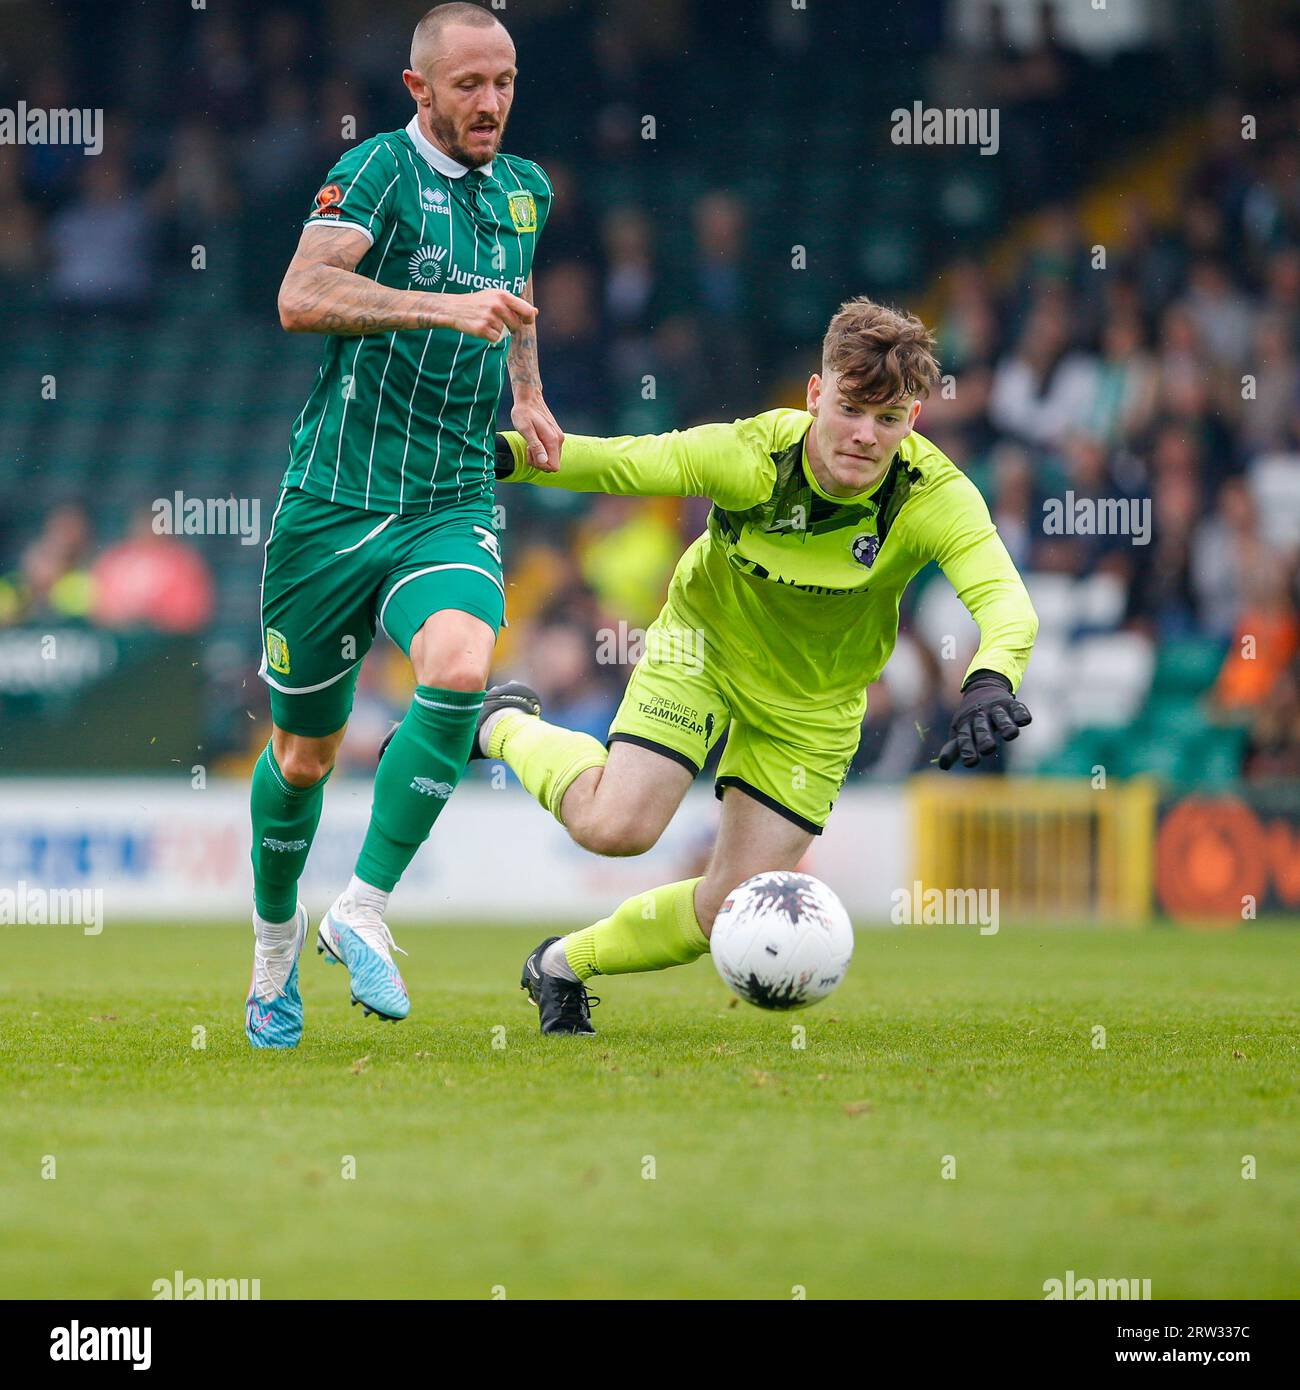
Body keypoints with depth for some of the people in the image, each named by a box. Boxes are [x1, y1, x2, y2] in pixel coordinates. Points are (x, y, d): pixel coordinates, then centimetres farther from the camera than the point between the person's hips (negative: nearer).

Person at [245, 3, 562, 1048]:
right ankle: (276, 940, 36)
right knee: (305, 754, 9)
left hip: (452, 507, 3)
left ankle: (364, 911, -17)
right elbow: (301, 297, -28)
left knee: (460, 668, -28)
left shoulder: (525, 188, 10)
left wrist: (528, 394, 18)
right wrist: (446, 307, -36)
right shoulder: (379, 171, -10)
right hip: (335, 498, -3)